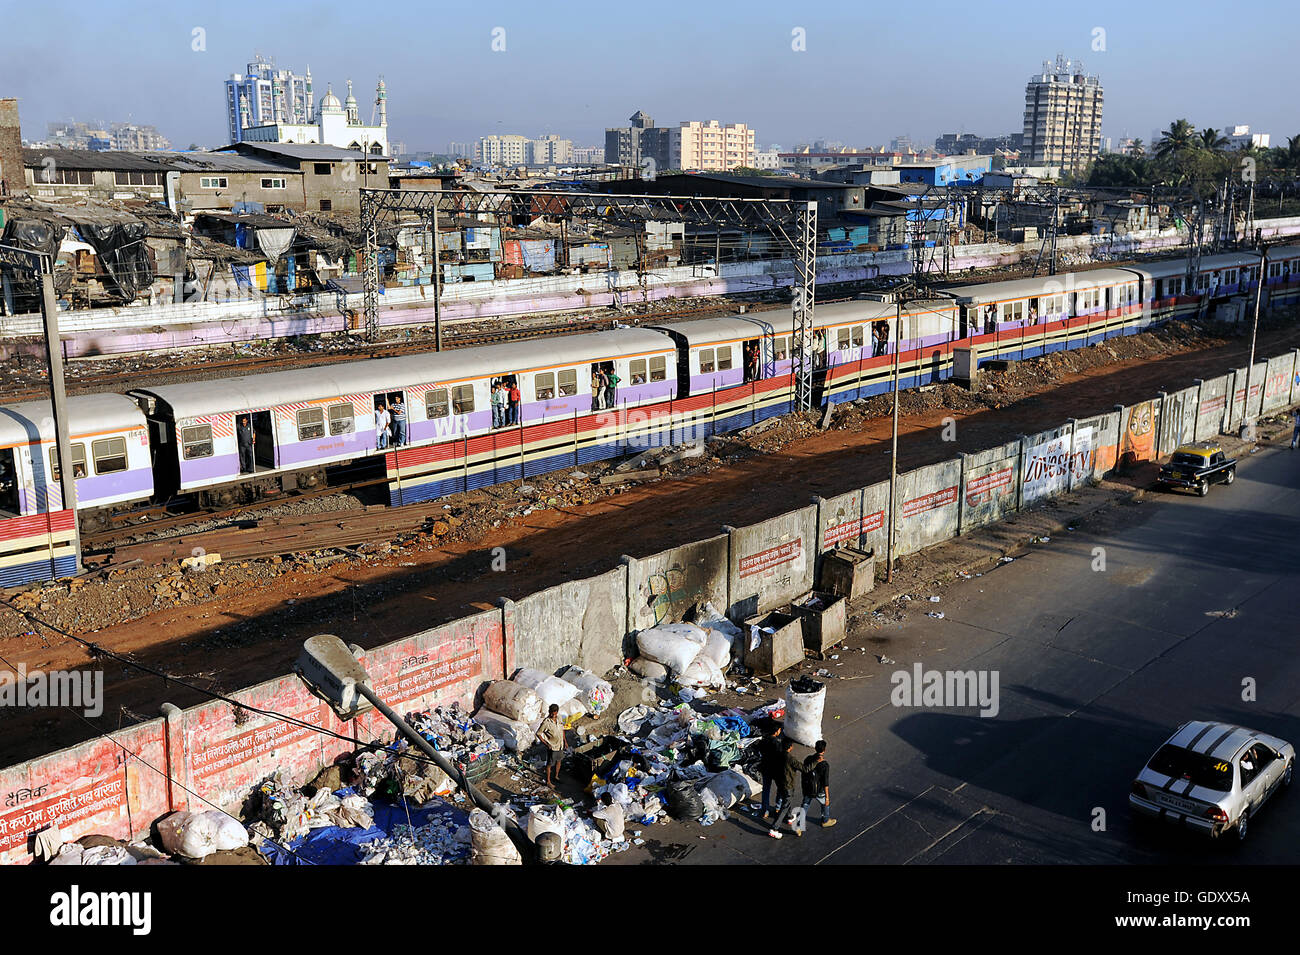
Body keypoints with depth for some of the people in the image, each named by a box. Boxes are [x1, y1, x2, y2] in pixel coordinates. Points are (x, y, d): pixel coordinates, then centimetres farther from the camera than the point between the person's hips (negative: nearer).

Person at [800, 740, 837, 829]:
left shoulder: (808, 760, -11)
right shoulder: (825, 765, -26)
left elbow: (803, 774, 1)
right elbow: (826, 783, -21)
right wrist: (827, 797, -12)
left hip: (807, 789, 3)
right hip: (819, 791, -3)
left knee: (805, 806, 21)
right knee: (825, 804, 25)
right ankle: (825, 821, 45)